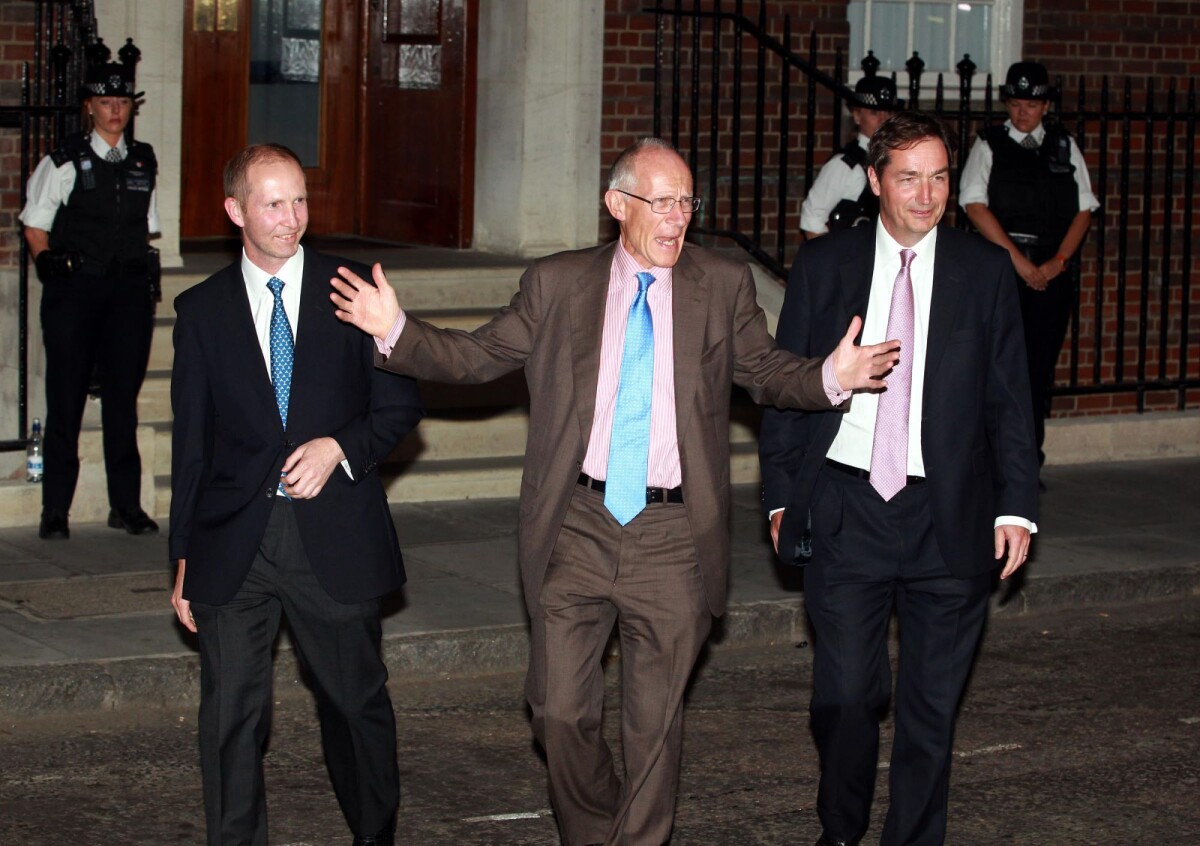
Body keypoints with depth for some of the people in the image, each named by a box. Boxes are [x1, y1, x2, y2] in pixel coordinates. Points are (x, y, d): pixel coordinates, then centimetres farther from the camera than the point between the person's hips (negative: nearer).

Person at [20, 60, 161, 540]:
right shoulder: (65, 162, -1)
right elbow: (35, 226, 3)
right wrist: (48, 262, -9)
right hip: (74, 288, -4)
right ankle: (55, 512, 5)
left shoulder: (144, 163, 12)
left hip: (129, 291, 4)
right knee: (66, 399, -1)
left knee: (124, 396, 7)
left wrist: (149, 267, 8)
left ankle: (126, 505, 15)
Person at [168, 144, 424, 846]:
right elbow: (192, 440, 9)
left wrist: (340, 446, -12)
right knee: (231, 717, 1)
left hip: (334, 539, 0)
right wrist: (185, 557, 7)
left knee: (358, 703, 10)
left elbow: (402, 404, 7)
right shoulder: (202, 309, 7)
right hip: (233, 544, 1)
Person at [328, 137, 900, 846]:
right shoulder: (558, 284, 5)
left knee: (656, 722, 7)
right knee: (560, 711, 4)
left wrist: (830, 375, -13)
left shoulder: (724, 285, 5)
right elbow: (478, 356, 7)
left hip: (672, 539, 0)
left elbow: (765, 371, 8)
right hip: (577, 527, 1)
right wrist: (397, 331, -8)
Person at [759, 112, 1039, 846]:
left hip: (949, 515, 0)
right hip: (846, 509, 0)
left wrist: (1017, 504, 0)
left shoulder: (986, 271, 4)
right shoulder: (823, 265, 4)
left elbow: (1011, 397, 6)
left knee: (933, 703, 7)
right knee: (846, 694, -2)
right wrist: (781, 494, 4)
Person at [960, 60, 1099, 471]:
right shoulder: (988, 145, 4)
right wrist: (1016, 258, -13)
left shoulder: (1065, 147, 13)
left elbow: (1083, 210, 9)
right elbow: (975, 205, -7)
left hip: (1053, 271, 3)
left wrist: (1058, 260, -5)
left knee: (1041, 365, 1)